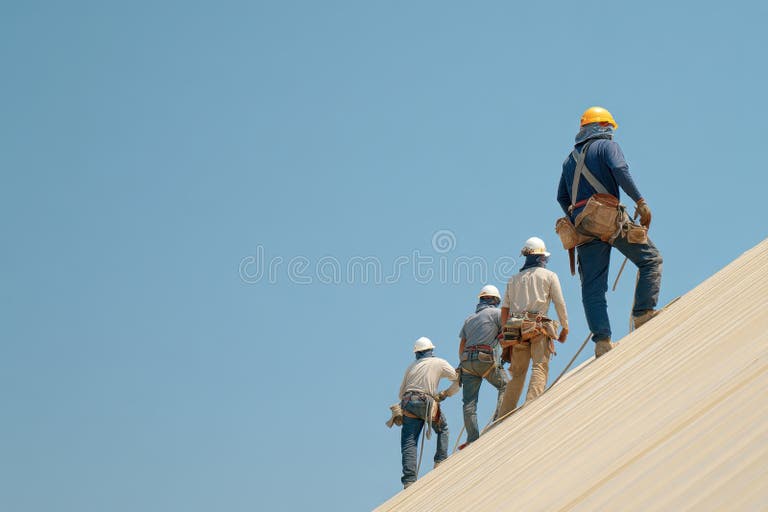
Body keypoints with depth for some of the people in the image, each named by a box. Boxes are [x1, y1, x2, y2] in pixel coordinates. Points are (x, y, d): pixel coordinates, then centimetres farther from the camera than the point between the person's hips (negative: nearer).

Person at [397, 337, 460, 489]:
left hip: (408, 403, 3)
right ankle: (441, 461, 14)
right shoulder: (439, 363, 14)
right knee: (442, 429, 25)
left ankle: (409, 480, -13)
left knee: (409, 443, -1)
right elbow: (458, 379, 11)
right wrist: (446, 393, 21)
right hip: (427, 403, -3)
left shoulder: (411, 366, 25)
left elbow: (401, 394, 26)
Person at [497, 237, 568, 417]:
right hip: (539, 328, -4)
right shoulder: (549, 276, 8)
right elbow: (560, 304, 3)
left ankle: (504, 415, 6)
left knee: (517, 373, 9)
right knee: (540, 368, -10)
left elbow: (504, 309, 16)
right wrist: (565, 329, 11)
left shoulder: (514, 279, 20)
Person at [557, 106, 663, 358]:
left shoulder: (570, 159, 24)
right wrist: (640, 201, -15)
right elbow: (620, 171, -14)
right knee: (651, 259, 6)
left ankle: (602, 341, -9)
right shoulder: (606, 146, 6)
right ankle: (644, 314, -7)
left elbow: (561, 197, 19)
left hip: (583, 224, 6)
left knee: (592, 287, 0)